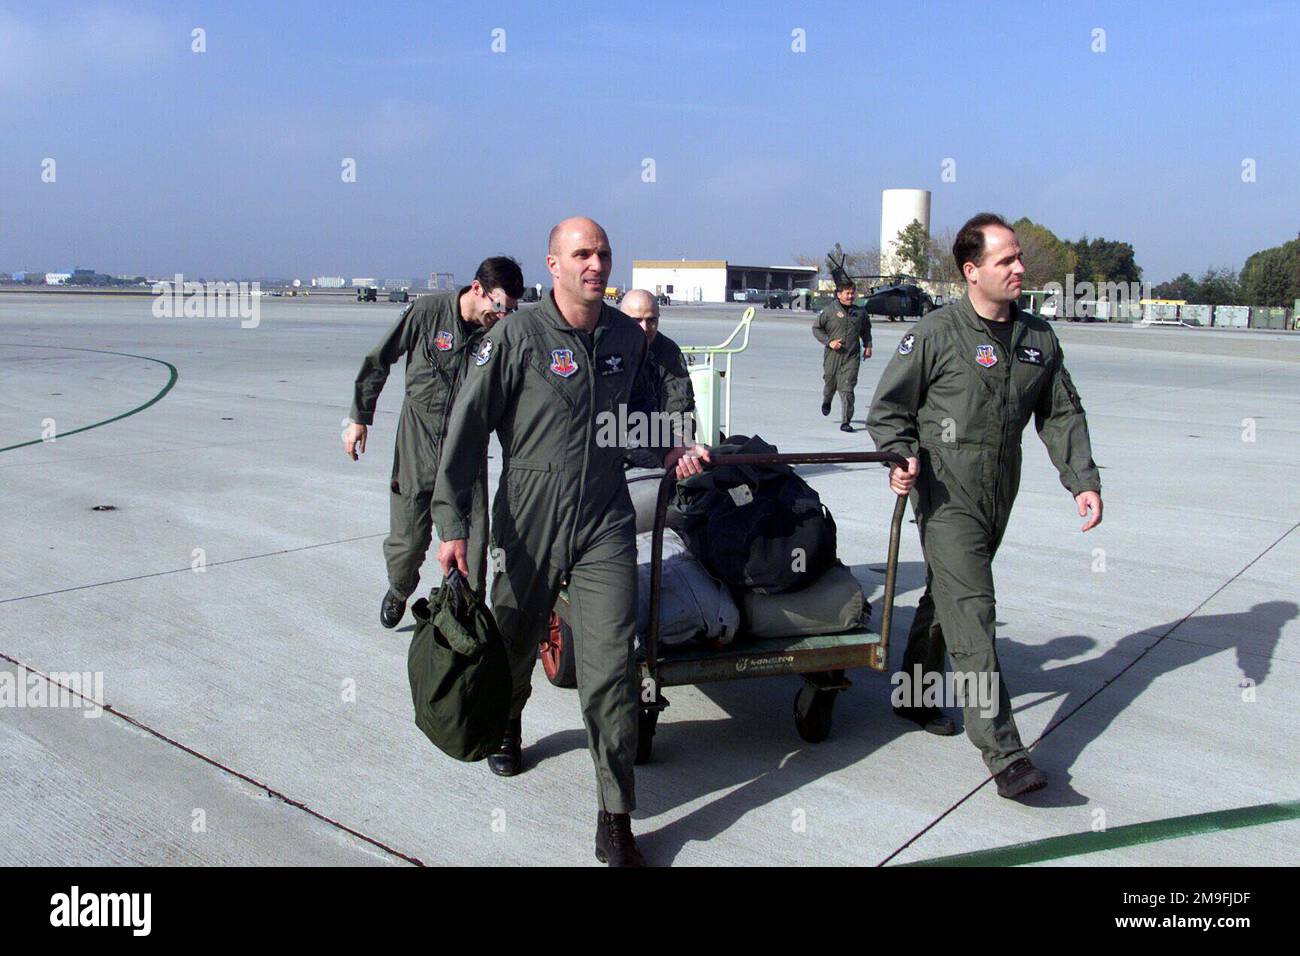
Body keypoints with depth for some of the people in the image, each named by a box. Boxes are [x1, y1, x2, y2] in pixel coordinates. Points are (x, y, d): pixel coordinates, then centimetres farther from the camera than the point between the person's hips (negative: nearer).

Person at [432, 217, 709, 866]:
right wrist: (453, 525, -15)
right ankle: (506, 726, 55)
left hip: (605, 525, 2)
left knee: (611, 669, -6)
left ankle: (616, 825, 5)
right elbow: (467, 430, -10)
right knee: (514, 648, 19)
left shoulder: (628, 337, 5)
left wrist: (668, 450, 5)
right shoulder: (518, 337, -9)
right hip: (528, 523, -1)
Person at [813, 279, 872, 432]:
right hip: (832, 356, -1)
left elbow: (866, 330, 24)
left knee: (847, 389, -8)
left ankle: (845, 422, -6)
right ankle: (826, 402, 52)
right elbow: (816, 328, 4)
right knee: (829, 383, 16)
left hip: (851, 357, 1)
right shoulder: (829, 311, -3)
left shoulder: (860, 313, 8)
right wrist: (829, 341, -8)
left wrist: (867, 346, 14)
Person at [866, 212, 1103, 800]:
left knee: (946, 597, 19)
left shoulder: (1038, 337, 8)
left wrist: (1082, 479, 3)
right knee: (971, 612, -11)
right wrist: (901, 459, -22)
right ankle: (1003, 751, -10)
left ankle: (914, 697, 38)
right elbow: (888, 408, -5)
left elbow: (1061, 415, 13)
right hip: (947, 493, -6)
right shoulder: (937, 333, -10)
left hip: (1000, 494, 6)